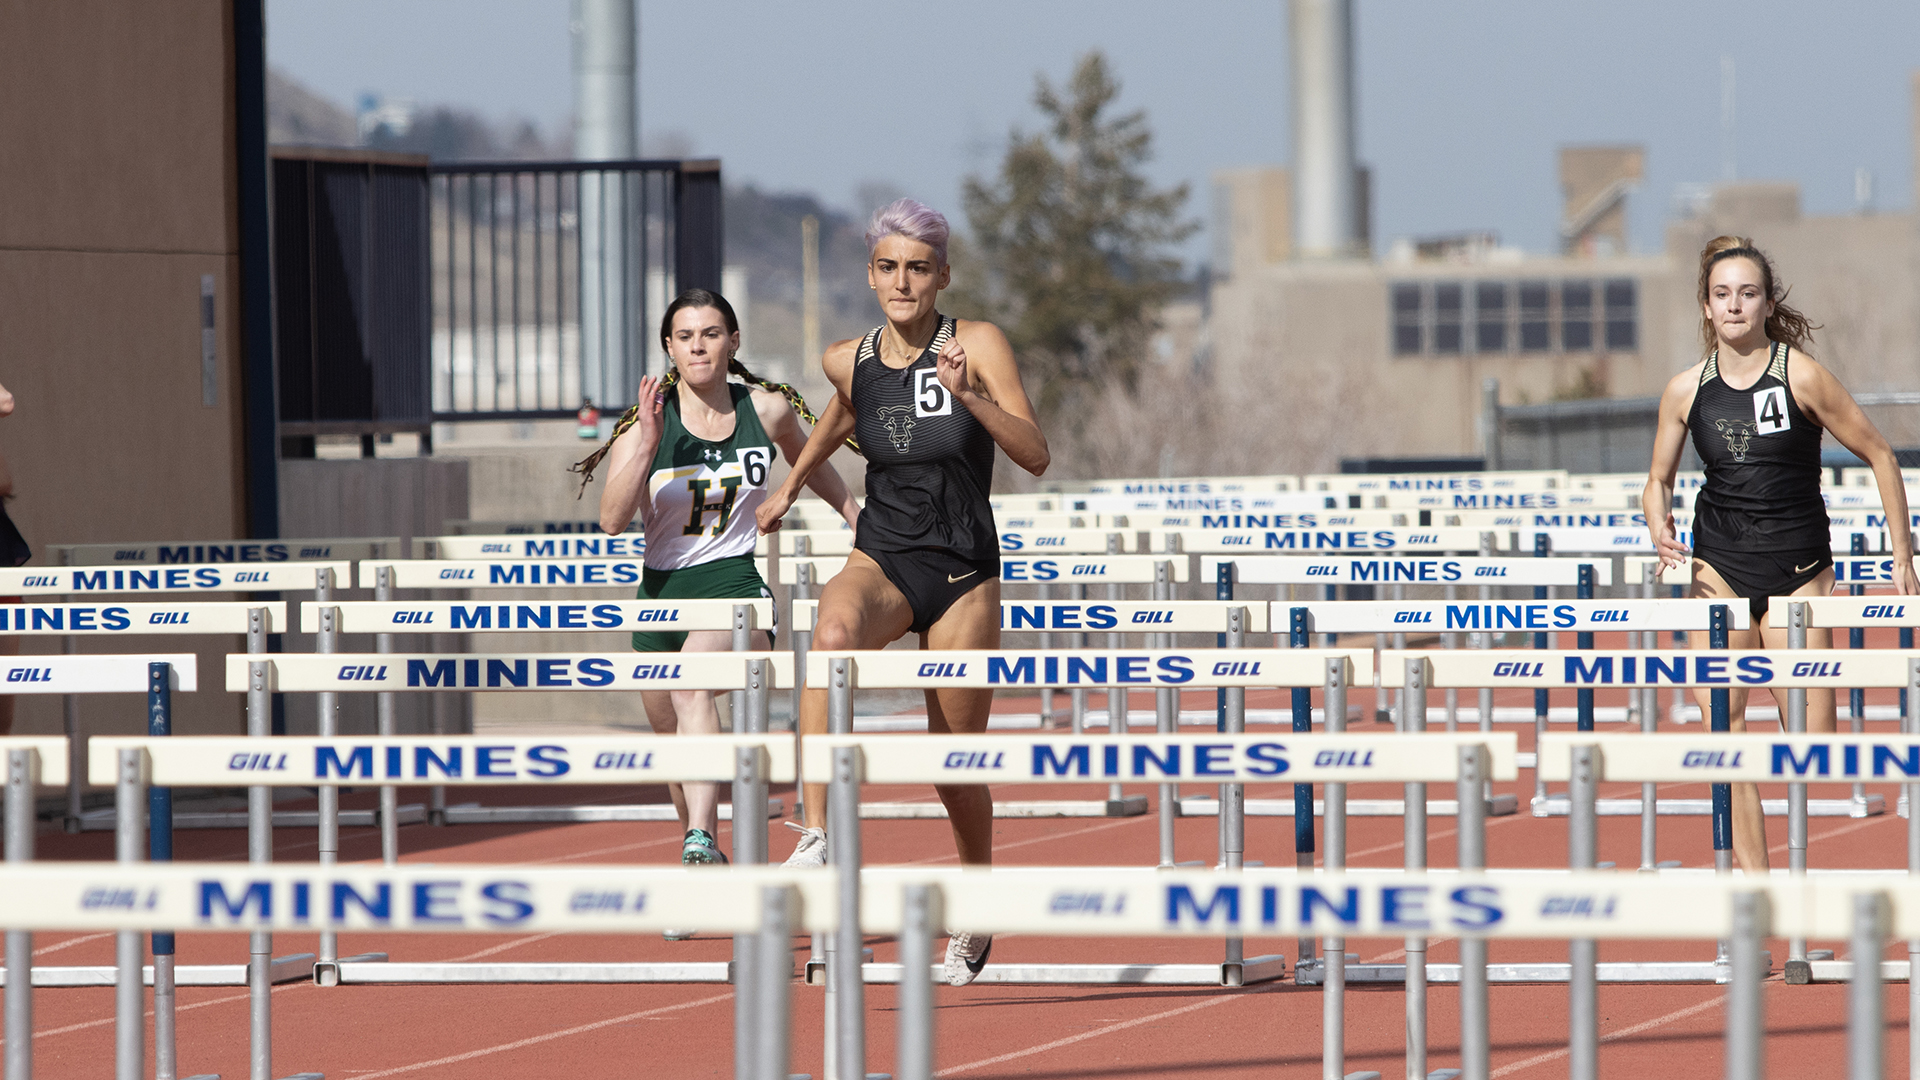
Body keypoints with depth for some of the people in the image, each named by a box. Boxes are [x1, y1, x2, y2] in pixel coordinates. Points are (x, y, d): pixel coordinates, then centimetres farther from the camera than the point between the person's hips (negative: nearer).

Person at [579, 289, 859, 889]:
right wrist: (647, 443, -29)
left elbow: (810, 464, 23)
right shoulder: (645, 422, -6)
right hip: (661, 593, 3)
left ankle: (701, 843, -48)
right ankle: (702, 868, 38)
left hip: (736, 584, -3)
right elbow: (613, 520, -18)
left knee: (693, 683, -34)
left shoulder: (768, 408, -1)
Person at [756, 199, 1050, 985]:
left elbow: (1035, 456, -16)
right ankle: (816, 835, -41)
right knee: (832, 633, -36)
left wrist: (970, 396, -30)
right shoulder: (849, 361, 1)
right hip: (882, 558, 1)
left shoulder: (978, 346, -9)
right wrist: (794, 483, 35)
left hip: (964, 573, -1)